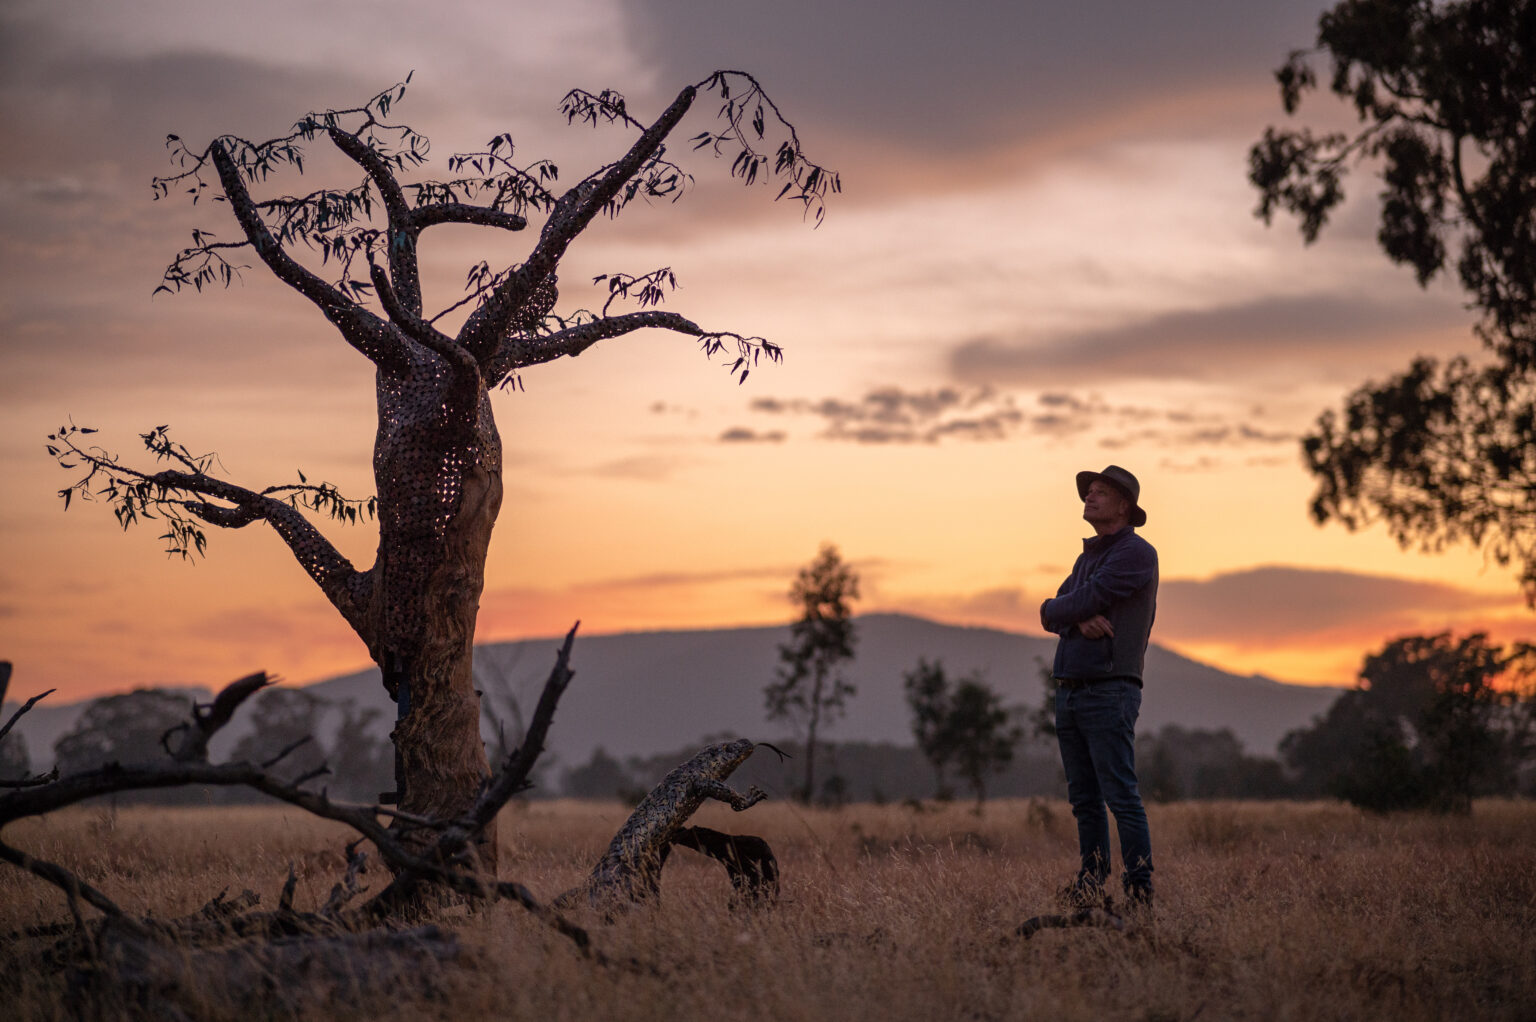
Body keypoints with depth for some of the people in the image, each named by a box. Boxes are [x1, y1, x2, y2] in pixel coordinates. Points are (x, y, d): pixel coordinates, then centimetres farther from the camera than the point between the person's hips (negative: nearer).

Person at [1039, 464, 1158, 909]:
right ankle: (1092, 885, 12)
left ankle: (1140, 891, -11)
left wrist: (1055, 610, 6)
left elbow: (1086, 601, -15)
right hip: (1070, 691, 8)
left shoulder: (1136, 552, -6)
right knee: (1084, 799, 8)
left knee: (1121, 796, -11)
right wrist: (1080, 618, -12)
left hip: (1110, 692, -8)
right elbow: (1054, 616, 10)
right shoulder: (1087, 559, 21)